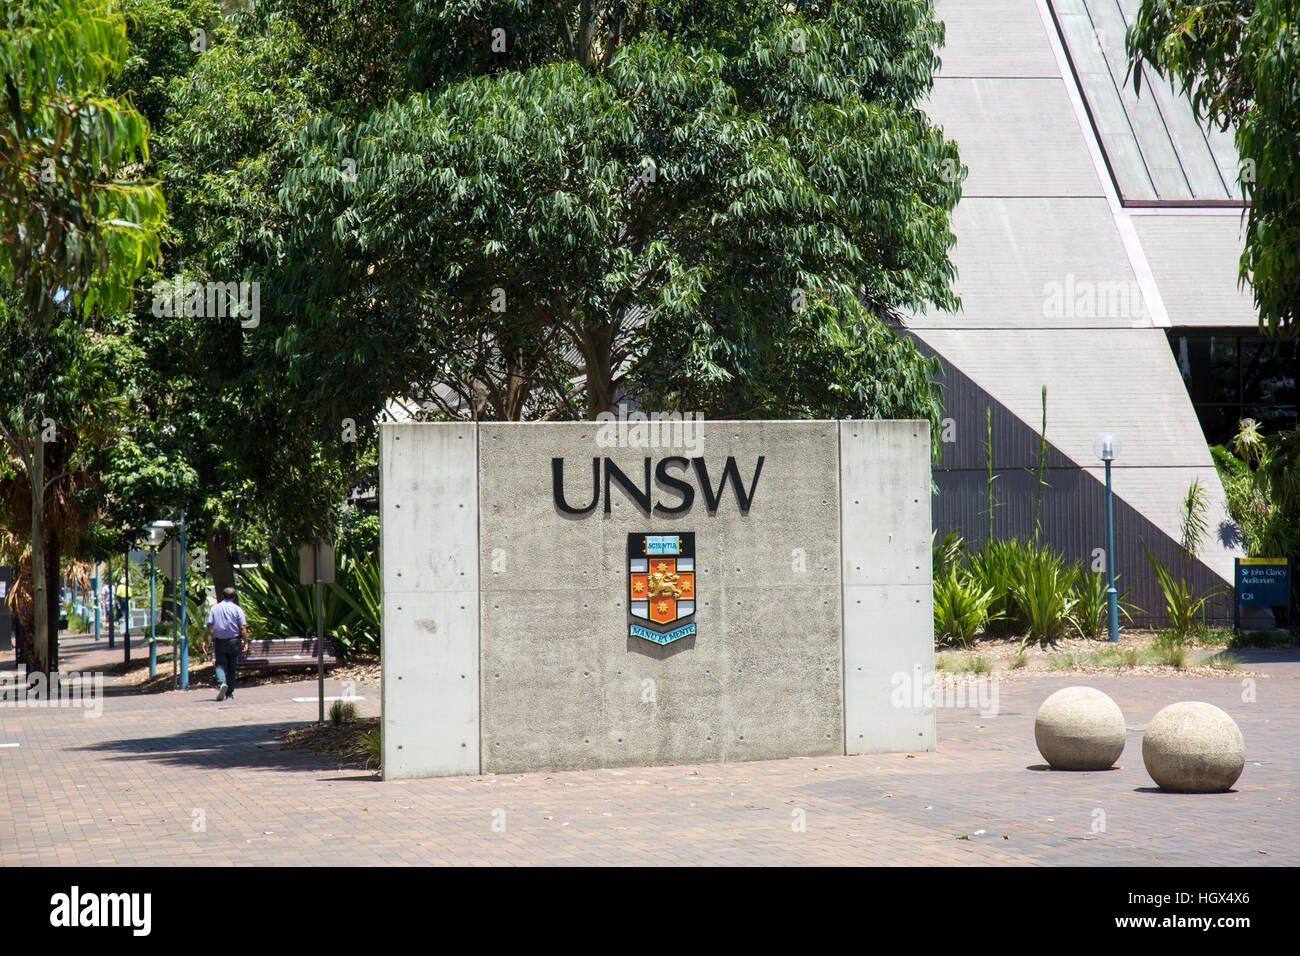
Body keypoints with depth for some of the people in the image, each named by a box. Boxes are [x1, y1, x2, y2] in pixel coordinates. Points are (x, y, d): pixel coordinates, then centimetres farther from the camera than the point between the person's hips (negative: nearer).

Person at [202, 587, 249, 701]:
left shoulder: (215, 608, 5)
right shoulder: (237, 609, -1)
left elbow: (208, 626, -3)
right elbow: (242, 628, -7)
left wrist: (205, 641, 0)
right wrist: (245, 642, -2)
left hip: (219, 641, 1)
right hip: (234, 641, -1)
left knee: (220, 665, 1)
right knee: (232, 667, 8)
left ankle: (221, 683, -28)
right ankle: (229, 693, 10)